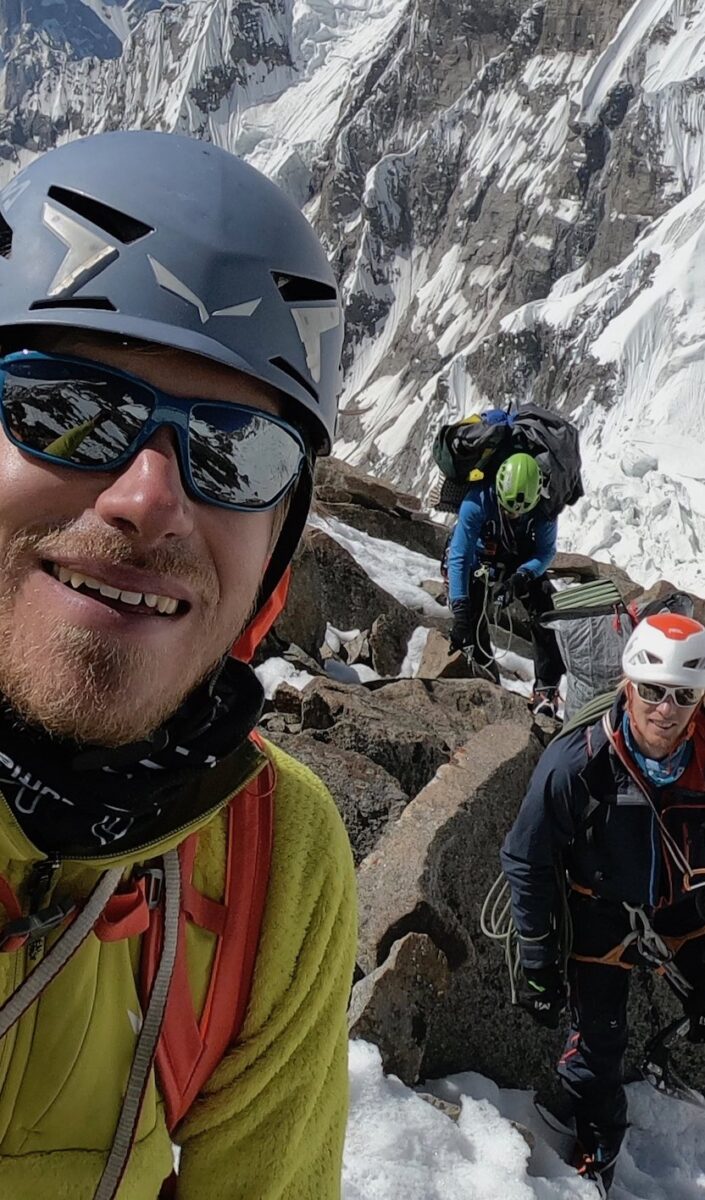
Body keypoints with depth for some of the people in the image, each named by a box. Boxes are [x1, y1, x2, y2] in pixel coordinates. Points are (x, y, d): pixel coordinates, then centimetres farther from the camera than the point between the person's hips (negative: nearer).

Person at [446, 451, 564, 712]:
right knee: (472, 613, -22)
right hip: (482, 557, -1)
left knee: (544, 612, -17)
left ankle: (547, 688, -8)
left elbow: (546, 551, -17)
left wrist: (523, 575, -38)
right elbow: (459, 557, -36)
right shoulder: (477, 502, -36)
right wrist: (459, 609, -42)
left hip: (525, 561, 1)